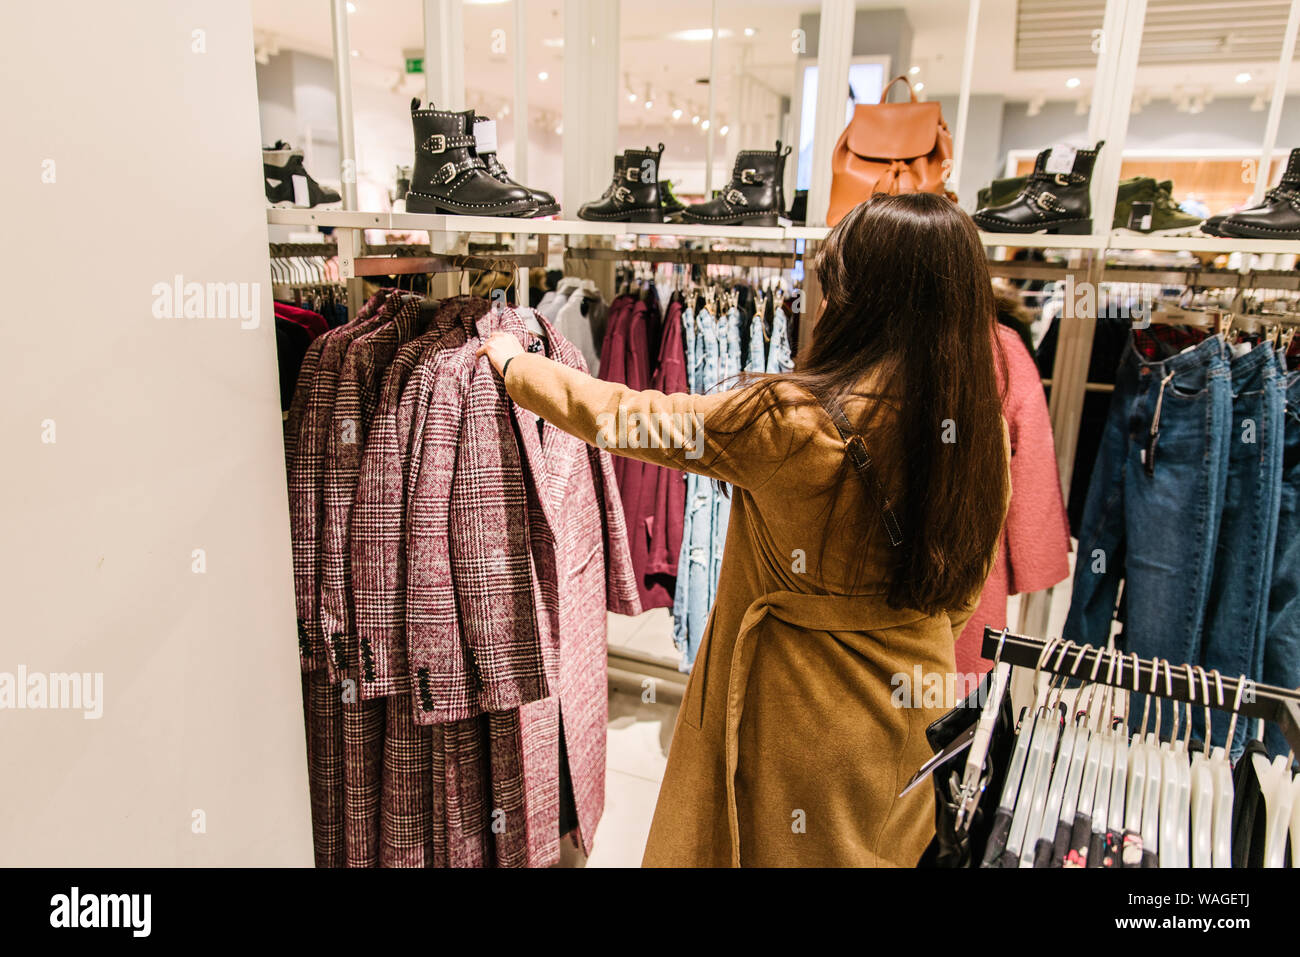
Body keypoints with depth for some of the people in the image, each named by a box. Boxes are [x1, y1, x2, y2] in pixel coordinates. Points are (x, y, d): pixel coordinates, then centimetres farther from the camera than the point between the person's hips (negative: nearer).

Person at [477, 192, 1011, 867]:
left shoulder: (795, 420, -28)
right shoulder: (983, 428, -10)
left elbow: (628, 417, -16)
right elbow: (962, 595, 3)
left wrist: (514, 366, 1)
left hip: (802, 721, -6)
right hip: (915, 706, 6)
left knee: (776, 848, 19)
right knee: (882, 847, 28)